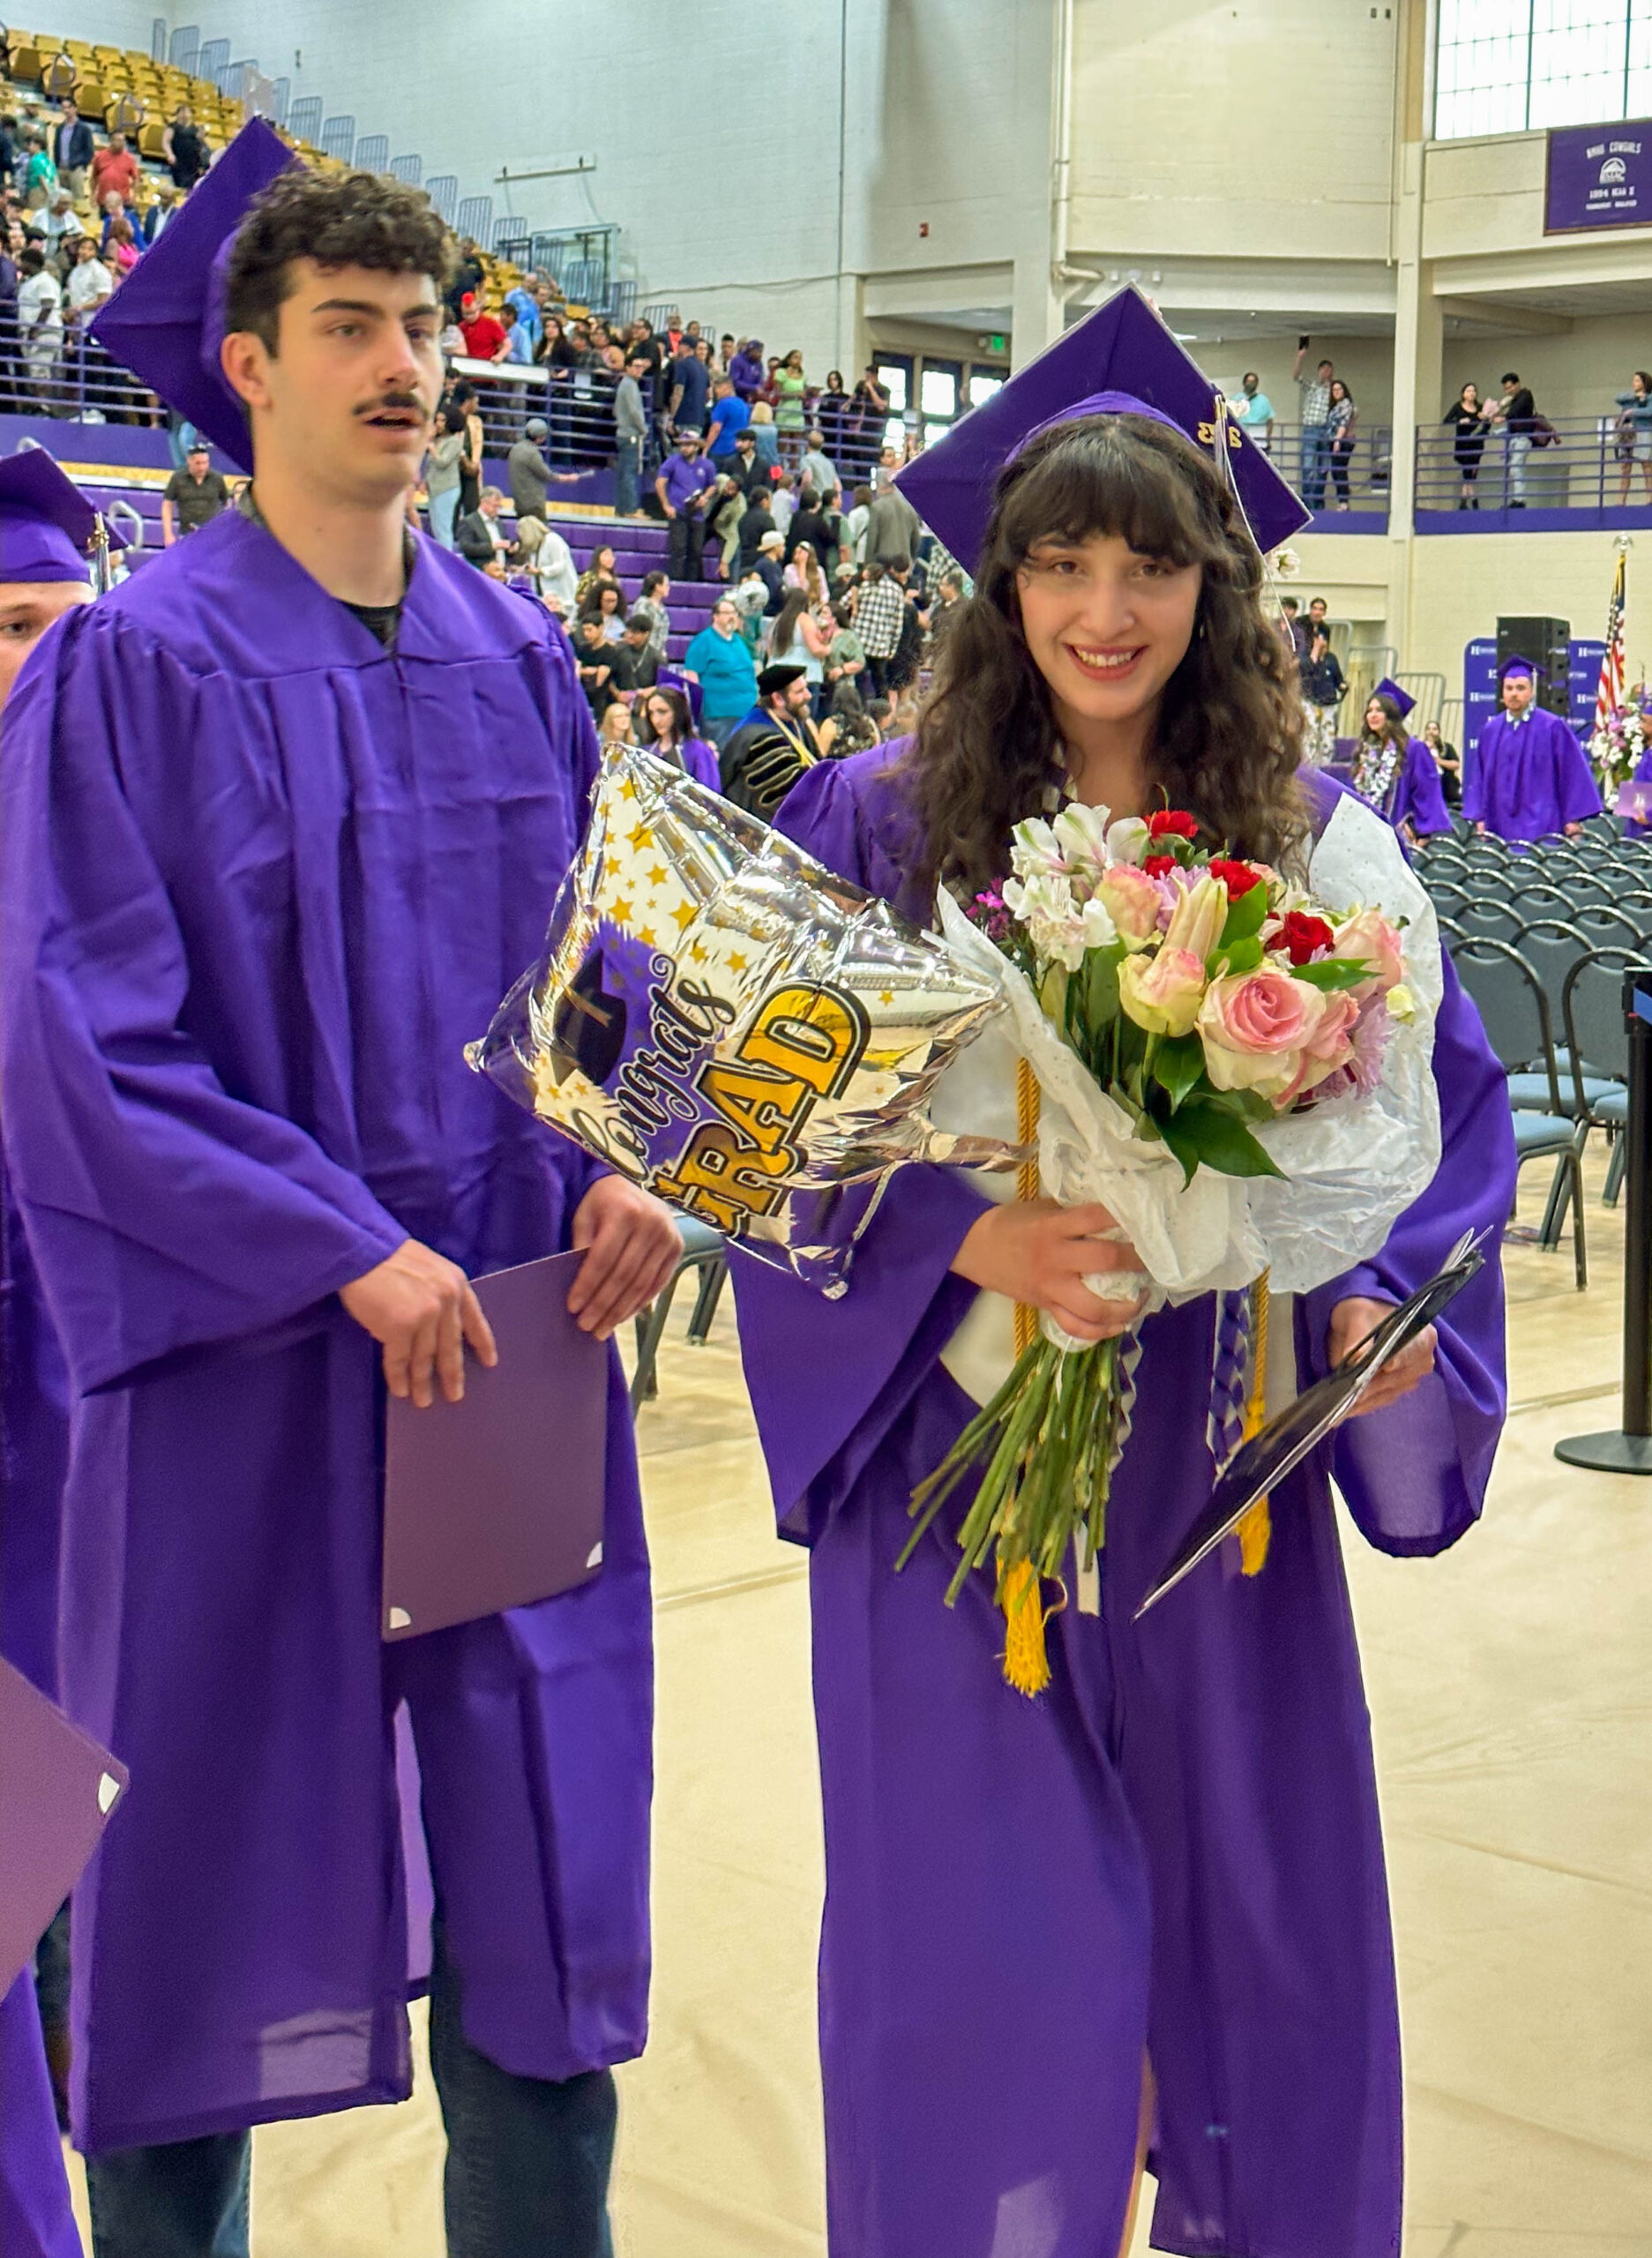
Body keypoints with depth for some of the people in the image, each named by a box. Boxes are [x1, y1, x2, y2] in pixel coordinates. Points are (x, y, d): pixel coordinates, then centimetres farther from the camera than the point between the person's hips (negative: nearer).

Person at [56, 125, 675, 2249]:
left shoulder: (520, 661, 8)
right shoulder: (135, 665, -8)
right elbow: (86, 1041, -14)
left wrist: (619, 1167, -5)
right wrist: (350, 1247, -18)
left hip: (511, 1338, 5)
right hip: (239, 1360, -4)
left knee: (537, 1848, 11)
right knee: (206, 1865, 9)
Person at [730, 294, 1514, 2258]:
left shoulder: (1312, 844, 3)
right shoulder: (881, 823, -4)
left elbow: (1435, 1109, 7)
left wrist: (1377, 1295, -11)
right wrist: (979, 1245, -22)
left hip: (1213, 1462, 2)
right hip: (963, 1439, -2)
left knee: (1255, 1906, 11)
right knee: (983, 1933, 3)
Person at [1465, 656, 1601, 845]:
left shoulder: (1552, 727, -2)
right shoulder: (1491, 730, 11)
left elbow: (1573, 772, -2)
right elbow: (1479, 776, 14)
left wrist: (1573, 819, -5)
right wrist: (1479, 818, 8)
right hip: (1500, 826, 4)